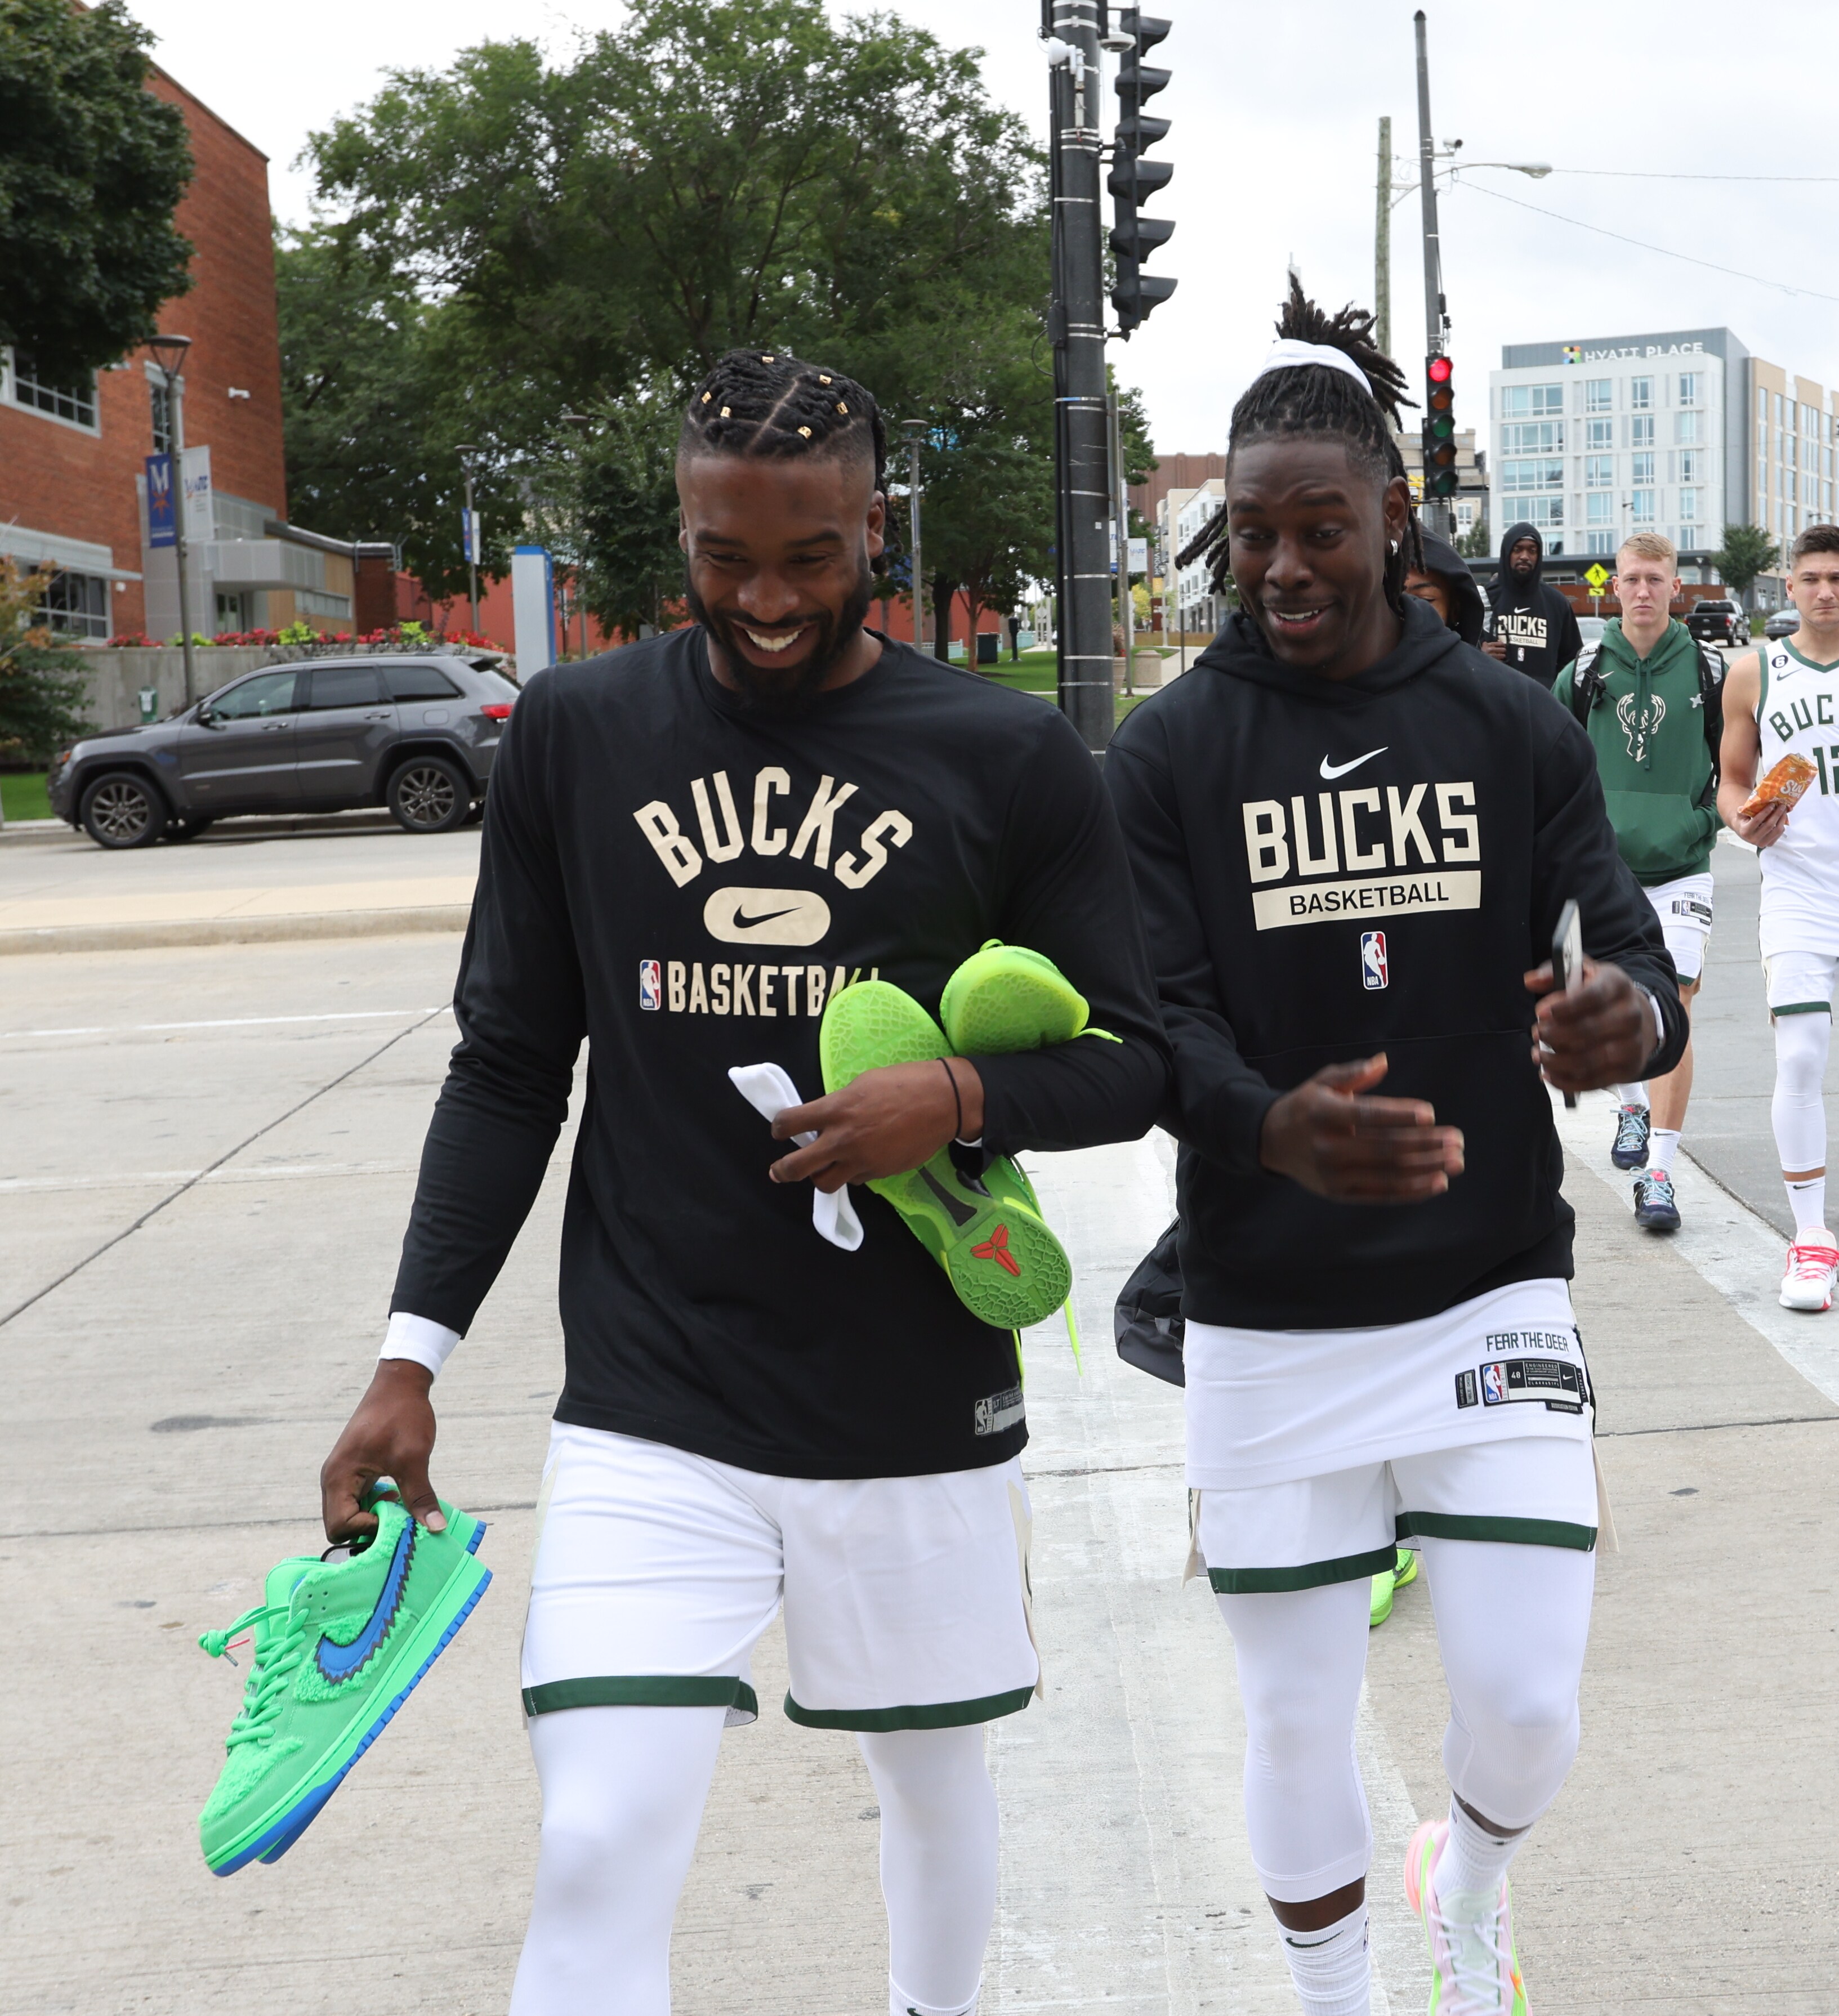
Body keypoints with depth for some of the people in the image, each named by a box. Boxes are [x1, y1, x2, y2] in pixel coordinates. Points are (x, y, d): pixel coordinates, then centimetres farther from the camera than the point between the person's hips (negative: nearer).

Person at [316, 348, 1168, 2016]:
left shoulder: (1013, 759, -3)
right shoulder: (576, 734, 1)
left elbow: (1133, 1060, 1)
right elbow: (510, 1069, 6)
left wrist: (966, 1099, -20)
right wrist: (415, 1354, 0)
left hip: (922, 1409, 1)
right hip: (648, 1410, 0)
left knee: (935, 1778, 18)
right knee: (597, 1858, -10)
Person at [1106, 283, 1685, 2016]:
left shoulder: (1515, 730, 2)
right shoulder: (1167, 756, -3)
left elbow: (1633, 954, -4)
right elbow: (1159, 1027, -11)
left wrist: (1632, 1018, -30)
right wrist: (1274, 1130, -34)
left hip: (1491, 1297, 1)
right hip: (1270, 1325, -1)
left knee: (1527, 1708, -1)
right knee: (1296, 1724, 9)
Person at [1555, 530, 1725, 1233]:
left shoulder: (1707, 670, 0)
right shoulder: (1584, 672, 2)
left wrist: (1707, 821, -2)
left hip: (1681, 868, -2)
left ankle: (1657, 1174, -12)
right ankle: (1631, 1105, 43)